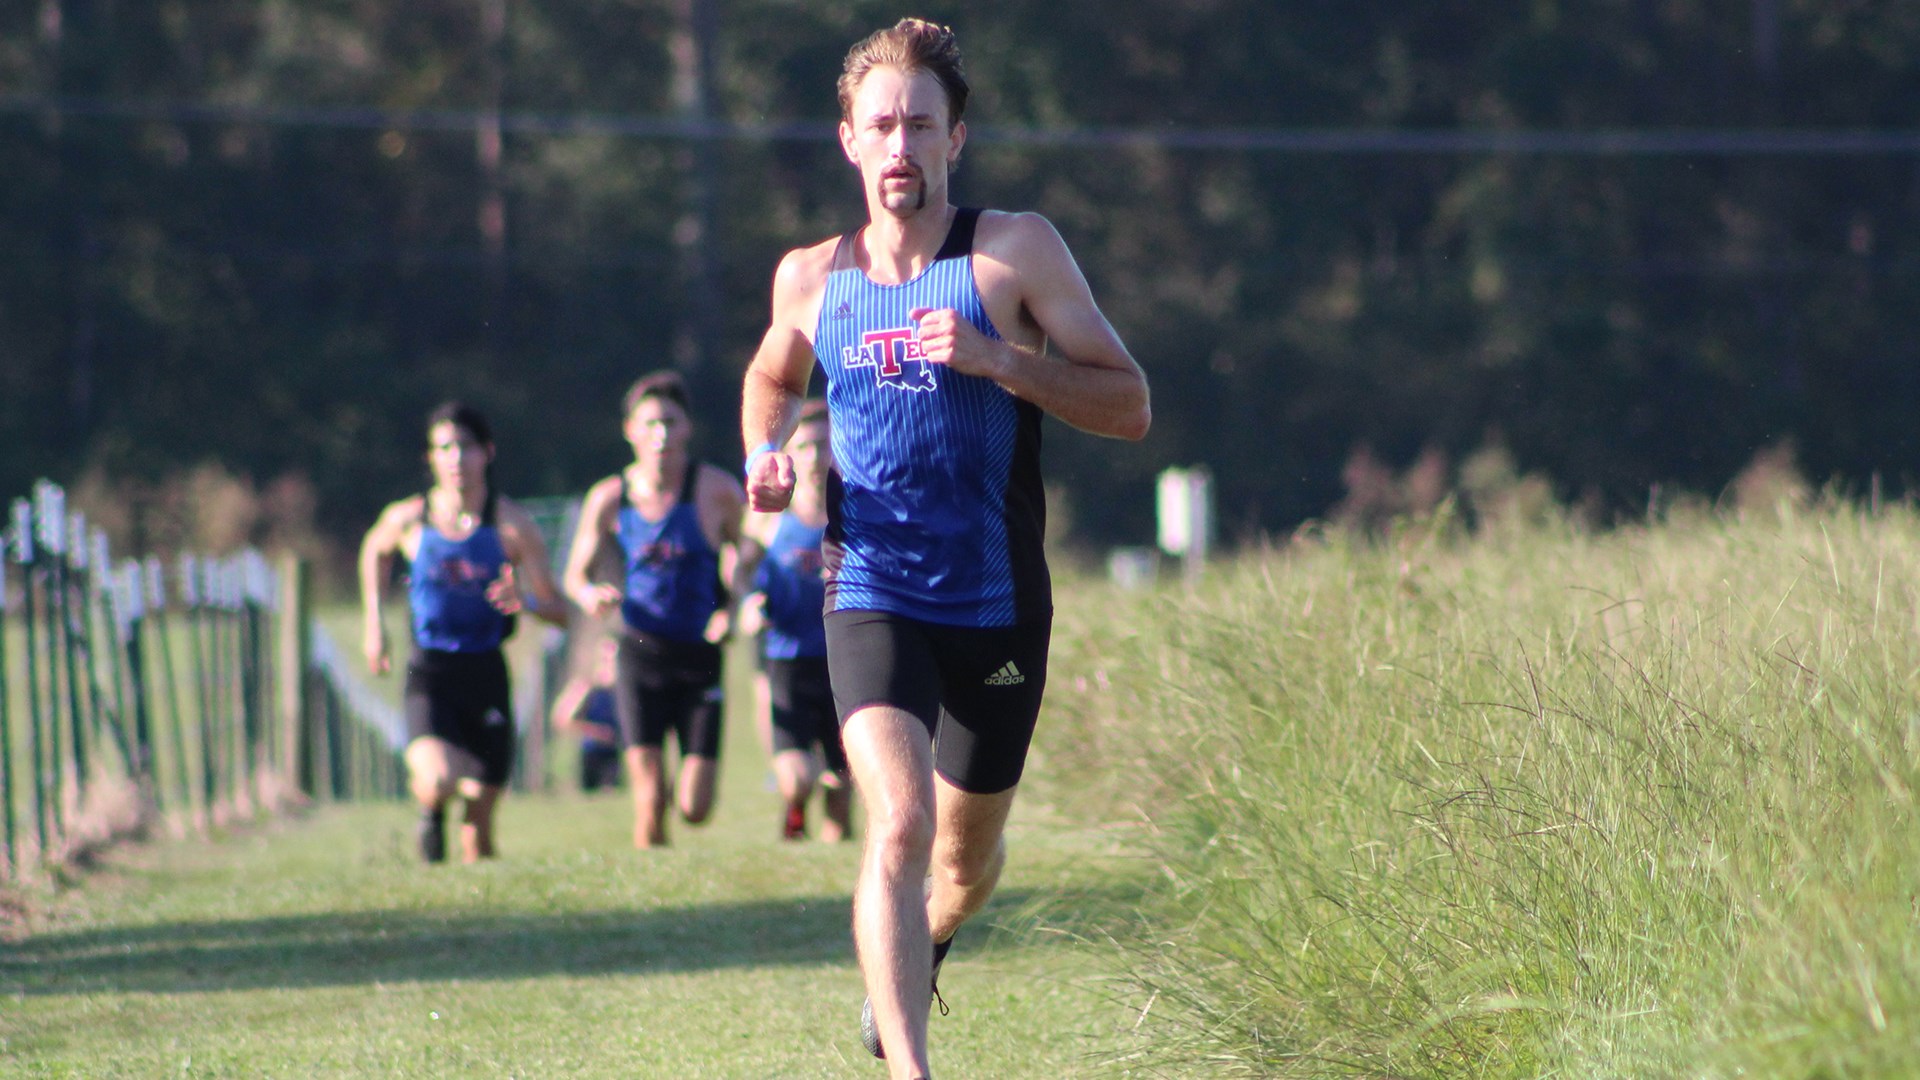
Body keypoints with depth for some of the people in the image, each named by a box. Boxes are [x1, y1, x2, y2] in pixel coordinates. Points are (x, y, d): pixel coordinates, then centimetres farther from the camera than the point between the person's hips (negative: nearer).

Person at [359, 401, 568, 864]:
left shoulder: (512, 524, -4)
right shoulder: (409, 519, -1)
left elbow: (558, 610, -3)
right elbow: (375, 550, 24)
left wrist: (525, 601, -25)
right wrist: (374, 622, 18)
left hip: (486, 674, 1)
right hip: (430, 673, -1)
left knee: (479, 814, 2)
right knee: (438, 782, -24)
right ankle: (430, 809, 13)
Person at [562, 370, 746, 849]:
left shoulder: (716, 490, -5)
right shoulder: (609, 498, 0)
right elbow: (575, 573, 10)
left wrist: (733, 610, -10)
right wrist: (590, 595, -13)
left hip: (700, 660, 0)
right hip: (640, 653, 0)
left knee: (694, 810, -2)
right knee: (650, 799, -12)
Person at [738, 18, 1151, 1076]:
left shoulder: (1016, 251, -5)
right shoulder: (811, 276, 3)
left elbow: (1129, 404, -7)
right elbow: (772, 375, 25)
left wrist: (995, 357, -21)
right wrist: (765, 453, 3)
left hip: (999, 608, 0)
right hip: (873, 597, 0)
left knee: (967, 858, 17)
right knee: (899, 823, -24)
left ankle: (913, 956, 53)